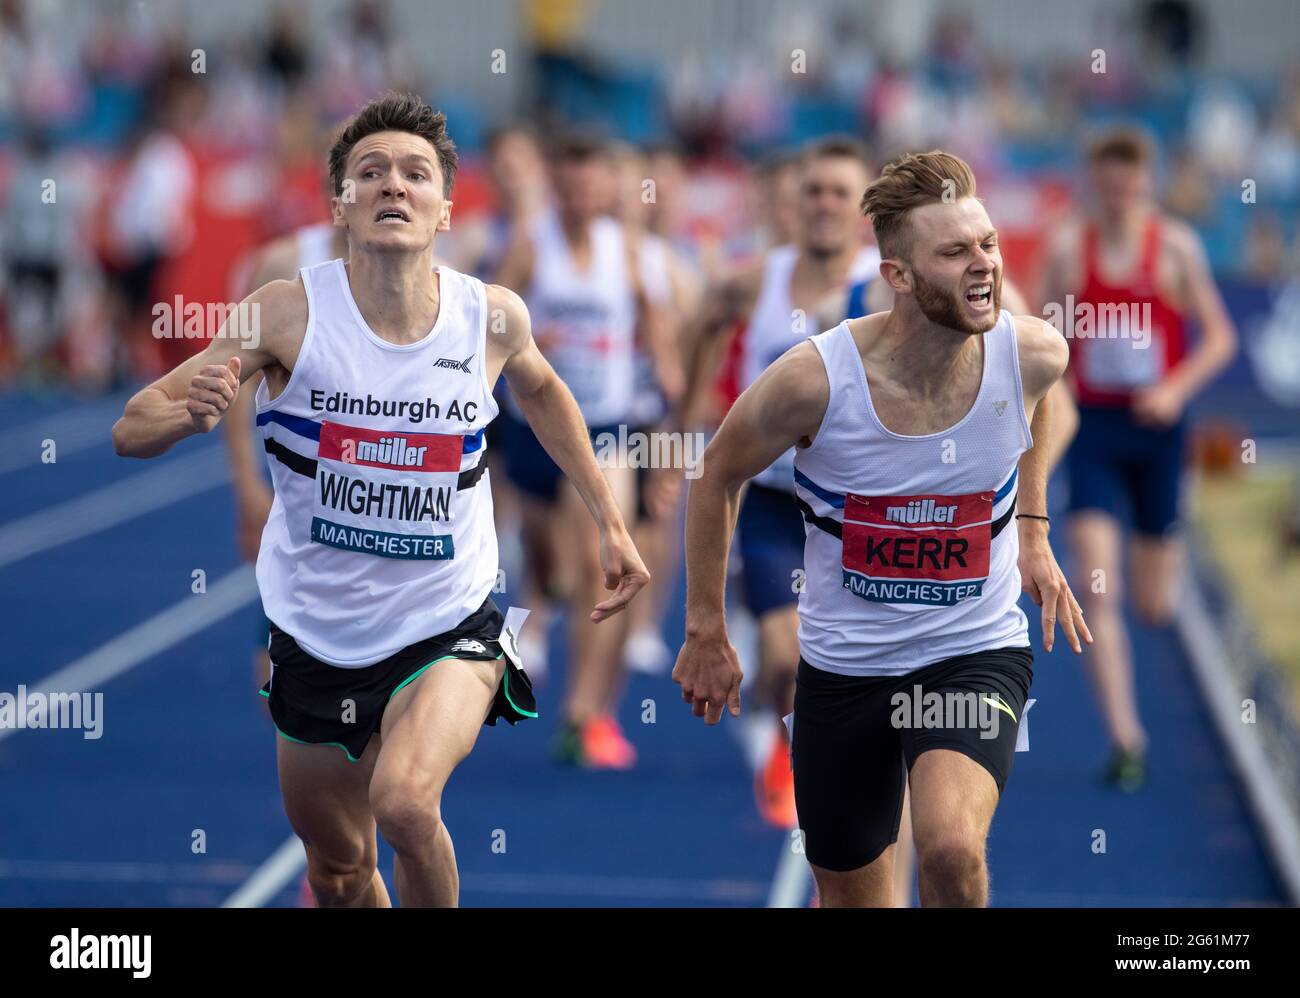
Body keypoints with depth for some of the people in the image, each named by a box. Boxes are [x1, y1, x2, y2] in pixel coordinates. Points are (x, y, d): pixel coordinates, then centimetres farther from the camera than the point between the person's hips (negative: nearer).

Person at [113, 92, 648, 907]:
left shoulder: (494, 316, -9)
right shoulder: (287, 314, -15)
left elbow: (540, 389, 16)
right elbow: (132, 430, -14)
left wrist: (610, 521, 14)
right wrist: (194, 413, -37)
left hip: (450, 625, -1)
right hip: (318, 631, 1)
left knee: (405, 802, -29)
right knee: (339, 873, 15)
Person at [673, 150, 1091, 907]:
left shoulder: (1033, 354, -16)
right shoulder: (815, 380, -22)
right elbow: (719, 477, -2)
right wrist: (706, 631, 2)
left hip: (977, 652, 0)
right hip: (843, 665, 0)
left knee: (951, 850, -28)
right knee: (851, 897, 14)